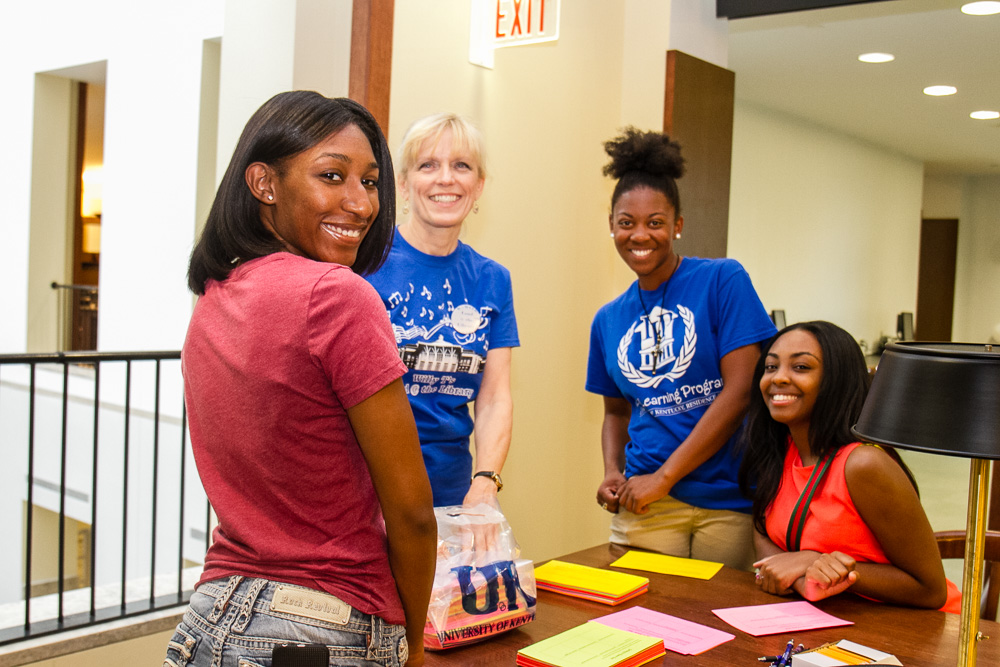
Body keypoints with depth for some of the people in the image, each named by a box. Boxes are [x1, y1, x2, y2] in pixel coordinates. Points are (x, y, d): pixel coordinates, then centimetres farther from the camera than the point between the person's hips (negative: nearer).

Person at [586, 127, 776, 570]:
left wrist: (664, 476, -11)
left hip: (730, 503, -3)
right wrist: (612, 472, 0)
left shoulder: (723, 280, -5)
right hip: (646, 506, 3)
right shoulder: (608, 321, 10)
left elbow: (741, 391, -11)